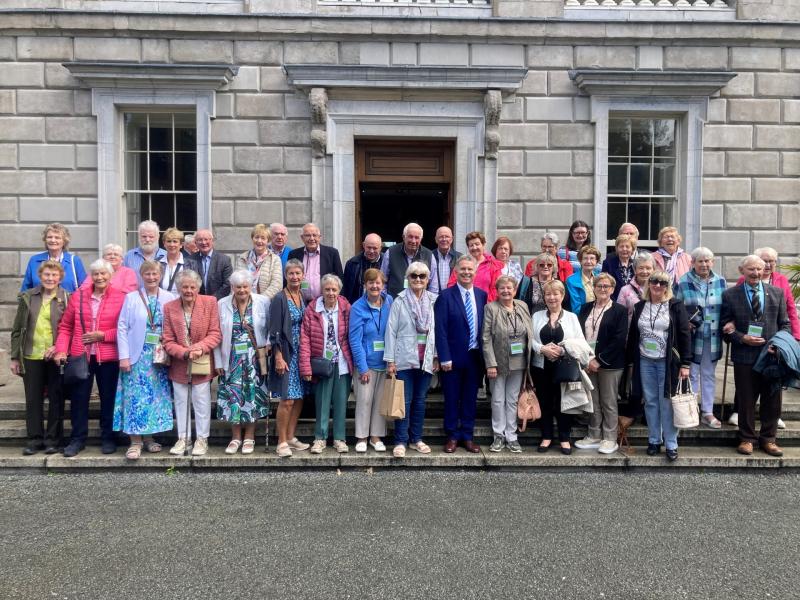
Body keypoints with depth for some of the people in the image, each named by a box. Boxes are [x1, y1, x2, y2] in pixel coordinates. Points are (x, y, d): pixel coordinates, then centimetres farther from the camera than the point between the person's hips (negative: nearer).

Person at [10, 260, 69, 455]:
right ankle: (35, 439, 18)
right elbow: (17, 329, 8)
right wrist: (14, 357, 5)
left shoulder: (67, 299, -2)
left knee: (56, 399, 5)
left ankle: (53, 439, 16)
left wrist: (58, 347, -15)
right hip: (31, 357, 2)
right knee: (33, 399, 8)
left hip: (56, 357, -2)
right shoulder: (27, 297, 6)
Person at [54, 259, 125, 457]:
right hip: (80, 356, 2)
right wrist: (61, 350, -3)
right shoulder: (78, 296, 5)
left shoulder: (120, 298, -5)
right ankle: (77, 439, 22)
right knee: (79, 398, 8)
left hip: (108, 357, -2)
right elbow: (65, 326, 8)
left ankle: (107, 438, 23)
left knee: (108, 398, 9)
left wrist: (103, 335, -14)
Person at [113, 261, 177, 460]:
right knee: (136, 397, -2)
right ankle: (135, 441, 6)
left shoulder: (170, 298, 2)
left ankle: (149, 437, 21)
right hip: (138, 356, -1)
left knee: (157, 397, 7)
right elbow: (122, 328, -2)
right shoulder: (131, 298, 1)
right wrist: (124, 356, -8)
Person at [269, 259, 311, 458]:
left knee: (299, 398, 10)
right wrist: (278, 357, -16)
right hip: (286, 354, -6)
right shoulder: (279, 299, -9)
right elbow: (275, 332, -11)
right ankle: (282, 442, 6)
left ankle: (291, 437, 22)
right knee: (287, 400, -6)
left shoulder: (305, 298, 8)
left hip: (302, 354, 6)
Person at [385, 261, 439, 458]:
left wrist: (437, 357, 5)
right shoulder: (400, 301, -4)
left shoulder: (433, 301, 3)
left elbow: (437, 330, 7)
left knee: (420, 401, 12)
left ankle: (416, 439, 23)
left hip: (426, 359, 3)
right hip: (404, 359, -3)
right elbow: (391, 331, -5)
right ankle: (400, 441, 10)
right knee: (404, 401, 1)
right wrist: (390, 360, -8)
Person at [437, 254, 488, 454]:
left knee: (470, 398, 12)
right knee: (452, 398, 8)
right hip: (454, 356, -3)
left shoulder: (482, 295, 5)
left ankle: (467, 436, 25)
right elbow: (441, 330, -10)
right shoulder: (446, 296, -7)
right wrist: (444, 358, -14)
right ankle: (452, 436, 23)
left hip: (475, 356, 3)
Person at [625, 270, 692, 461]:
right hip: (645, 361, 3)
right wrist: (630, 360, 8)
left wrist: (685, 364, -10)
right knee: (650, 402, 9)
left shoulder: (676, 306, -2)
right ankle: (654, 440, 19)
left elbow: (684, 335, -5)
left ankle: (671, 445, 8)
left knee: (667, 403, -1)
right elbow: (633, 335, 11)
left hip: (668, 362, -3)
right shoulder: (640, 307, 8)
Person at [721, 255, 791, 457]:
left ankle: (768, 439, 25)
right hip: (744, 356, -2)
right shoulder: (730, 295, 0)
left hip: (772, 355, 2)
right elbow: (726, 327, 1)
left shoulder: (777, 293, 7)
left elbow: (785, 324, 8)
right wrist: (742, 338, -14)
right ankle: (747, 439, 22)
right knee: (746, 400, 7)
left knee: (772, 400, 10)